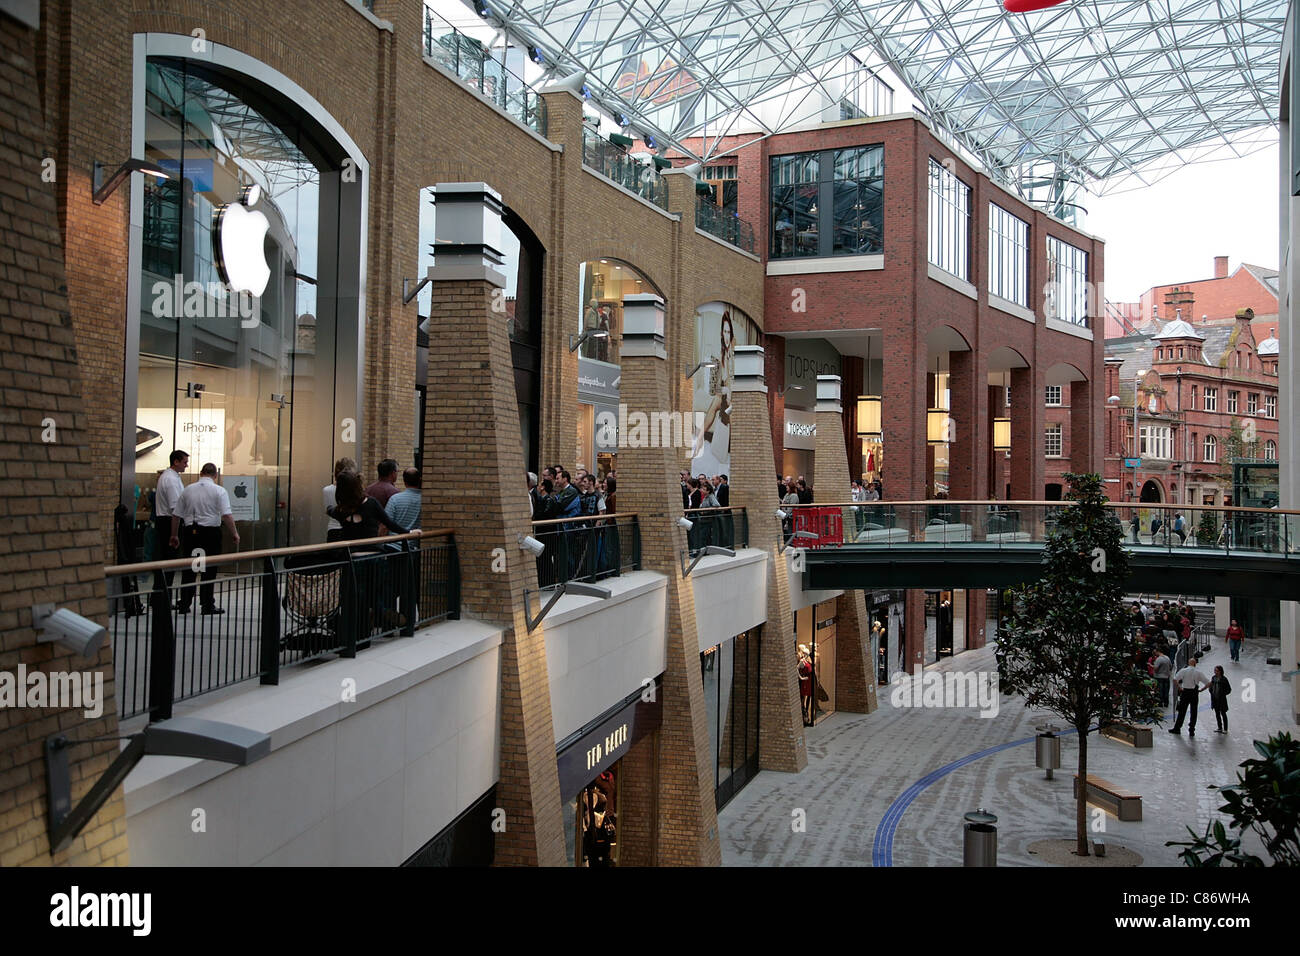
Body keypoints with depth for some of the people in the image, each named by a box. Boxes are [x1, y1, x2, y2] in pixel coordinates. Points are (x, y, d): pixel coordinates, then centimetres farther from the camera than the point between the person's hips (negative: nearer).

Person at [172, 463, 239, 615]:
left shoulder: (188, 490, 8)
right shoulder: (219, 491, -4)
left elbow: (176, 515, 10)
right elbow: (227, 515, -13)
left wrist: (174, 535, 19)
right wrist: (234, 533, -5)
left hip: (191, 531, 3)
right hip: (211, 532, -3)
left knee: (188, 569, 10)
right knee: (209, 570, 3)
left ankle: (184, 605, 12)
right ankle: (207, 606, 5)